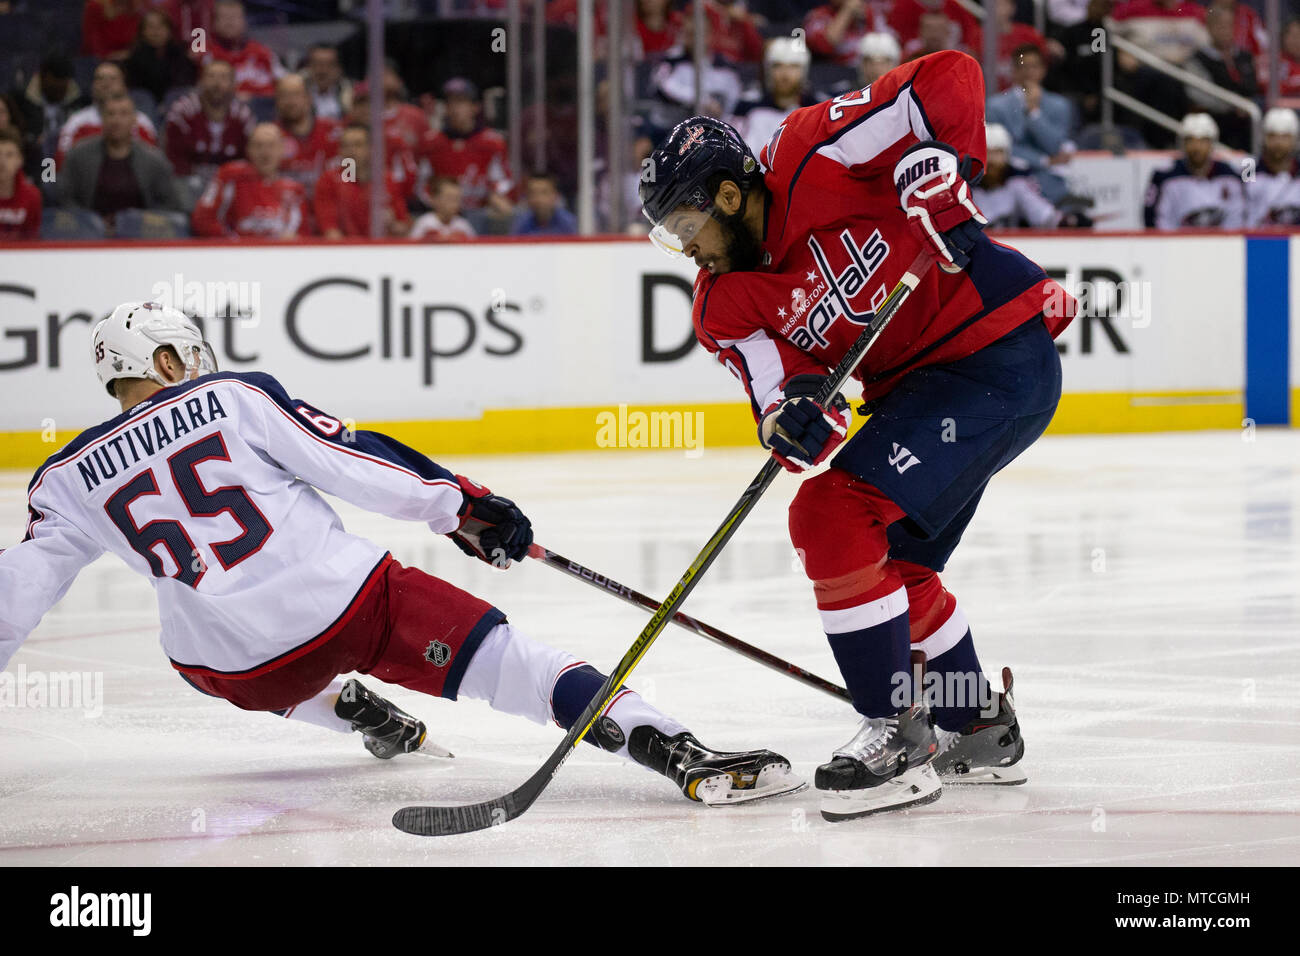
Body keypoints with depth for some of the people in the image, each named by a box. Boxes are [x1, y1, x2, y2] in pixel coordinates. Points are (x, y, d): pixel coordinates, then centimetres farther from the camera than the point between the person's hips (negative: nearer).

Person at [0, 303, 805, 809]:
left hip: (242, 671, 3)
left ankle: (359, 716, 43)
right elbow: (351, 463, -4)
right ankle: (678, 752, -23)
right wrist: (461, 505, 2)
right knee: (503, 660, -8)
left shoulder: (69, 479, 10)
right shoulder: (232, 399, 2)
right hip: (353, 603, -3)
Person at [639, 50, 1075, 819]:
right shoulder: (725, 306, 4)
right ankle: (980, 732, 39)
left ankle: (899, 739, -11)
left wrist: (938, 177, -27)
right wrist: (792, 416, -31)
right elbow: (776, 381, -9)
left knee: (838, 520, -17)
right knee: (890, 562, 20)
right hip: (924, 384, 9)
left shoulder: (816, 157, -15)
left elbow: (949, 80, -15)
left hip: (1000, 357, -9)